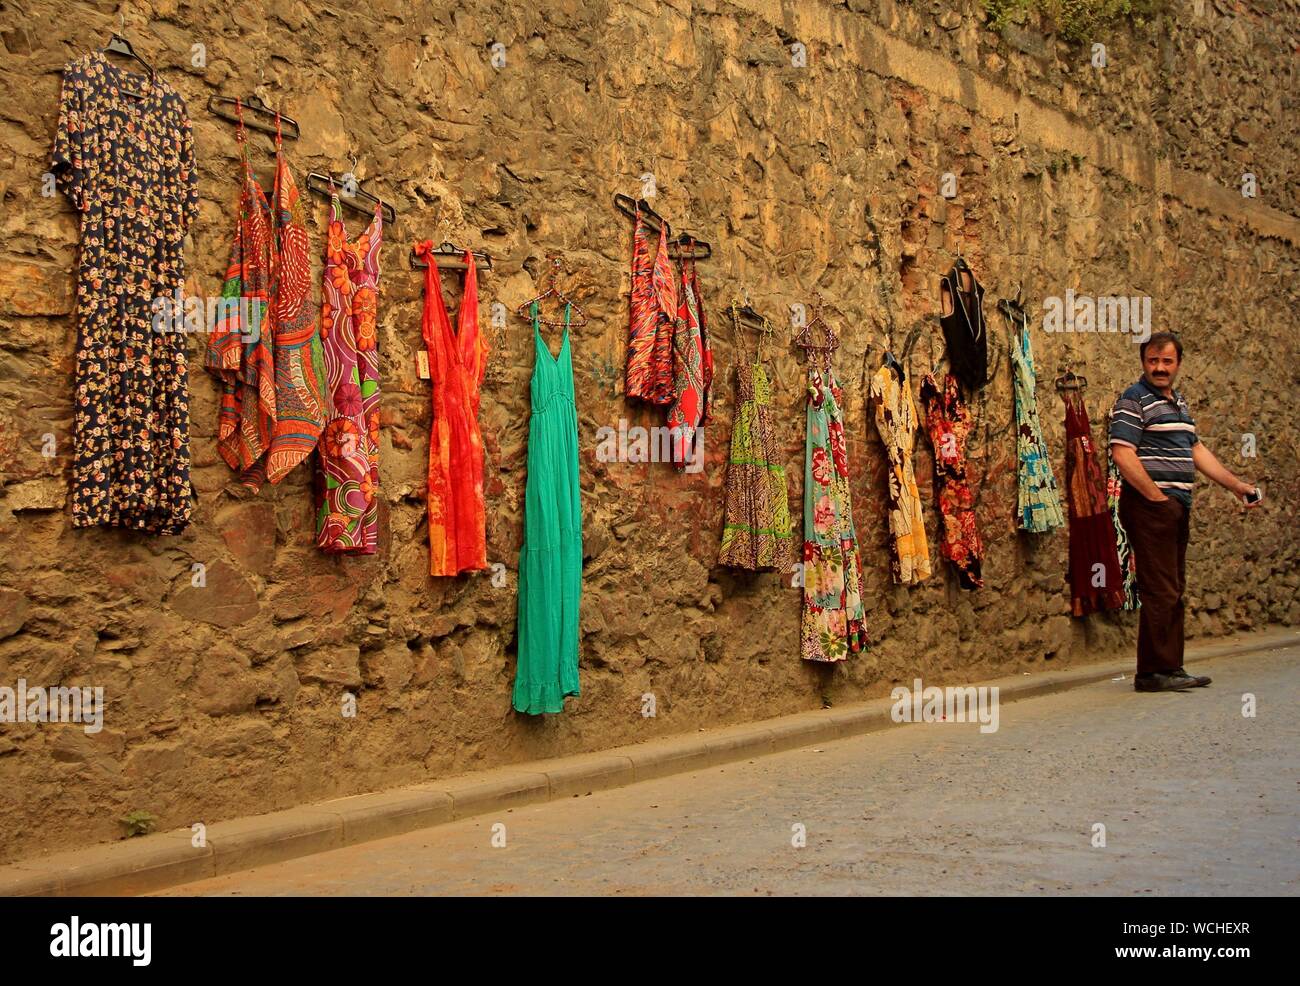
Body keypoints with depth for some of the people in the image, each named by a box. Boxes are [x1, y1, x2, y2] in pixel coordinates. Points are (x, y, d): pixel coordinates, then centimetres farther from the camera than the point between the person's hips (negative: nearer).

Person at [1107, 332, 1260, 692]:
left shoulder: (1179, 403, 20)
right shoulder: (1133, 401, -9)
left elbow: (1197, 450, 23)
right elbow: (1123, 455, -18)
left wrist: (1236, 484, 18)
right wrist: (1157, 497, -17)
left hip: (1178, 506, 9)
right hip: (1149, 505, -9)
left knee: (1174, 590, 11)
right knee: (1159, 590, -9)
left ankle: (1171, 667, 18)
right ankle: (1153, 672, -4)